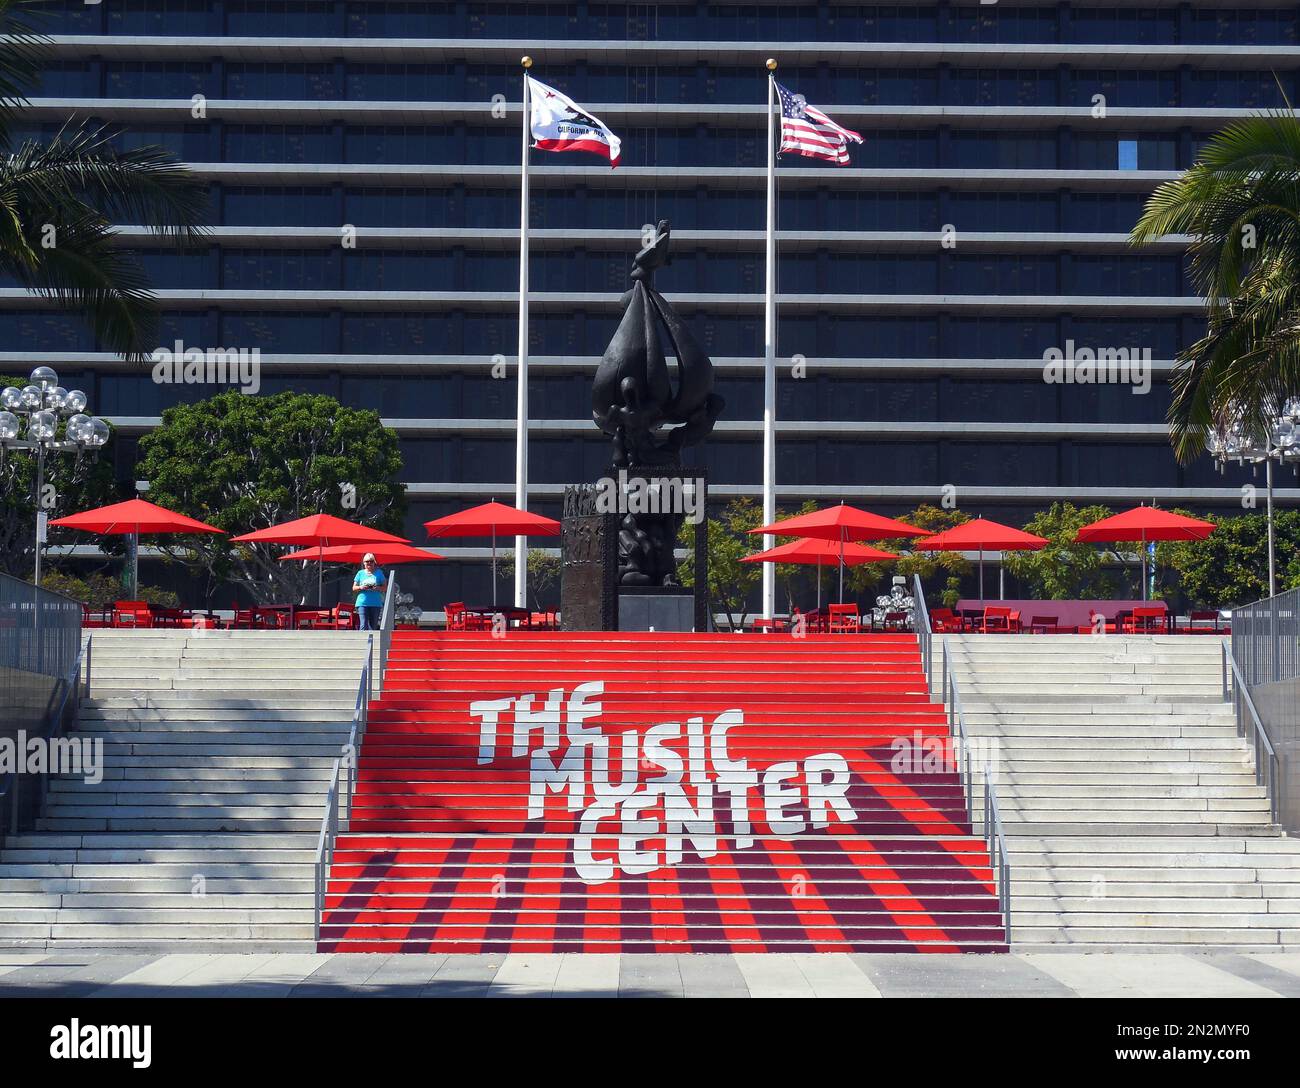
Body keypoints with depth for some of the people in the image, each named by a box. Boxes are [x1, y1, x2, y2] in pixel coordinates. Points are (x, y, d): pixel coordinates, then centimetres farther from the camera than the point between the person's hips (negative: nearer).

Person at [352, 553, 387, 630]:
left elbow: (385, 587, 8)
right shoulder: (360, 573, 10)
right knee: (364, 625, -13)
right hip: (362, 603, -1)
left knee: (373, 626, 3)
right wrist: (361, 587, -9)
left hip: (376, 603, 1)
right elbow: (354, 588, 11)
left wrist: (378, 588, -12)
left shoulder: (379, 573, 9)